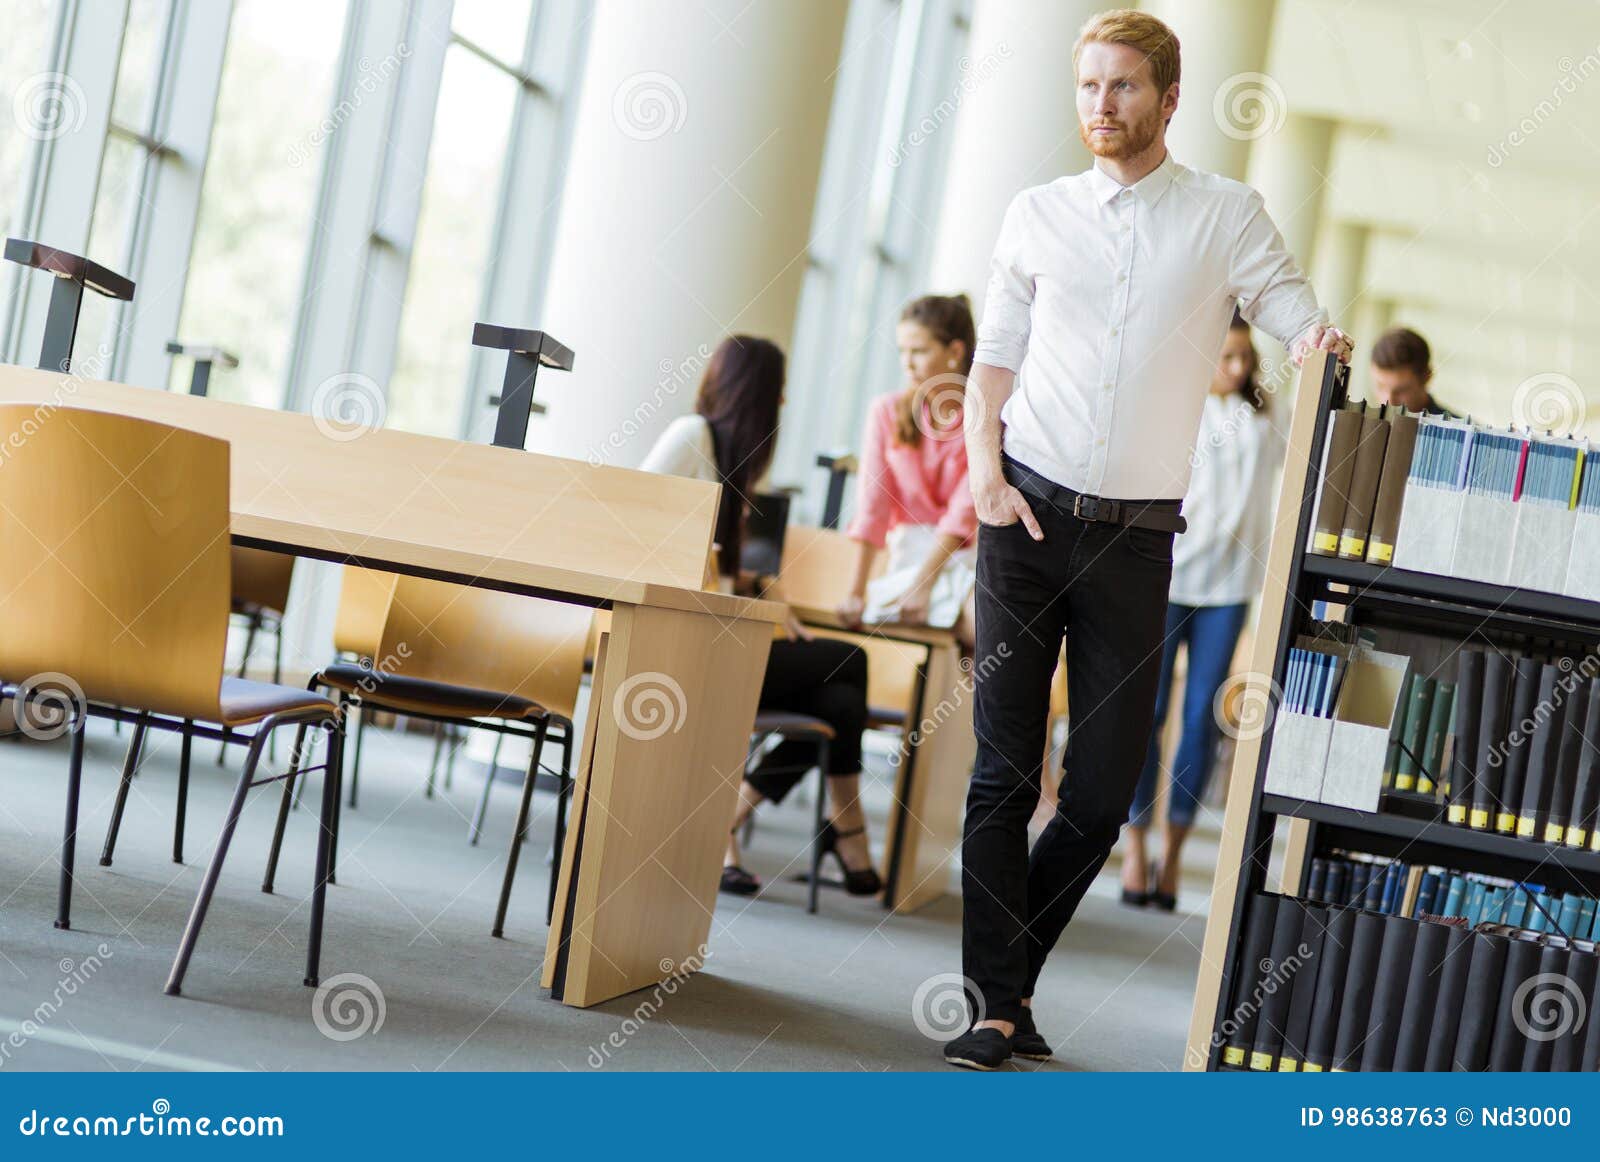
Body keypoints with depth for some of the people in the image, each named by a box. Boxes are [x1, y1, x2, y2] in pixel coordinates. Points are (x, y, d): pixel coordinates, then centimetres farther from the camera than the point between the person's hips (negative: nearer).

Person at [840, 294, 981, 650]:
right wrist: (856, 591, -8)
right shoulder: (887, 411, 4)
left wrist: (923, 584, -19)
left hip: (968, 552, -1)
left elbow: (967, 508, -12)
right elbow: (872, 506, -1)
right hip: (911, 553, 1)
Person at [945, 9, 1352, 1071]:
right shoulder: (1038, 214, 10)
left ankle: (1008, 976, 18)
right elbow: (995, 358, 12)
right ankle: (995, 1004, 1)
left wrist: (1320, 342, -25)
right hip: (1030, 514, 0)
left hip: (1138, 537, 0)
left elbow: (1295, 316, -1)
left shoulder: (1228, 215, 6)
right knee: (1004, 773, -4)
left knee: (1104, 794, 0)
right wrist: (986, 475, -4)